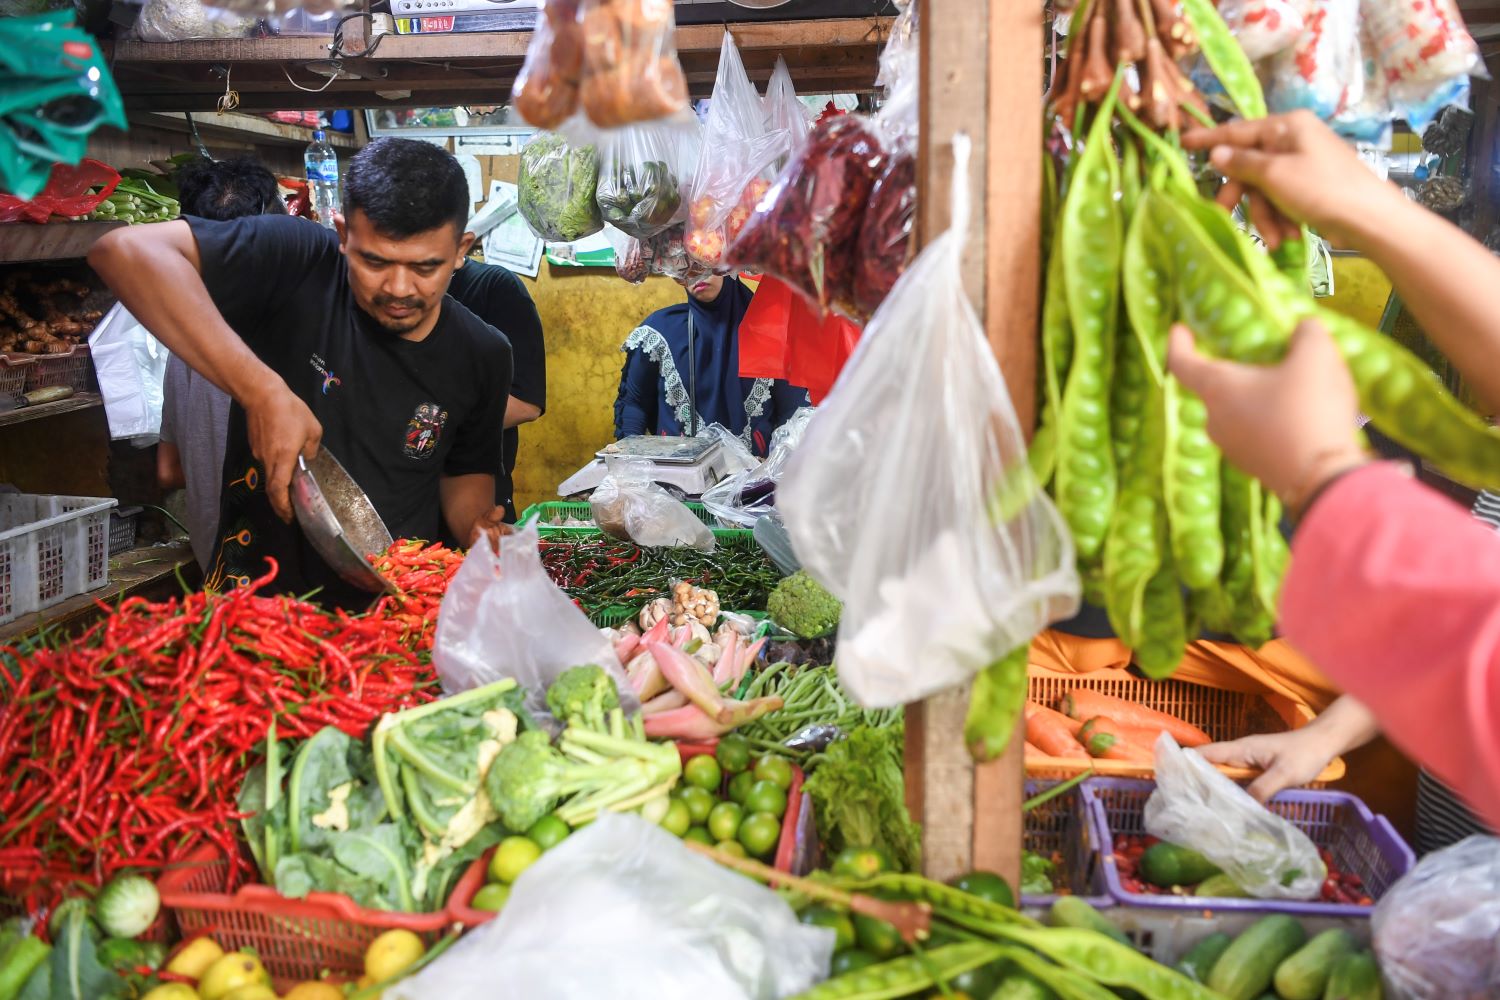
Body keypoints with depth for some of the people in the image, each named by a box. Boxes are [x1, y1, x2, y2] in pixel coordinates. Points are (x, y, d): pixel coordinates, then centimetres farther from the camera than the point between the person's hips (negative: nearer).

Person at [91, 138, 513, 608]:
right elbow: (124, 251, -26)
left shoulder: (484, 355, -2)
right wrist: (262, 391, -31)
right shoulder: (298, 261, -14)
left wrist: (477, 528, -8)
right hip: (254, 600, -2)